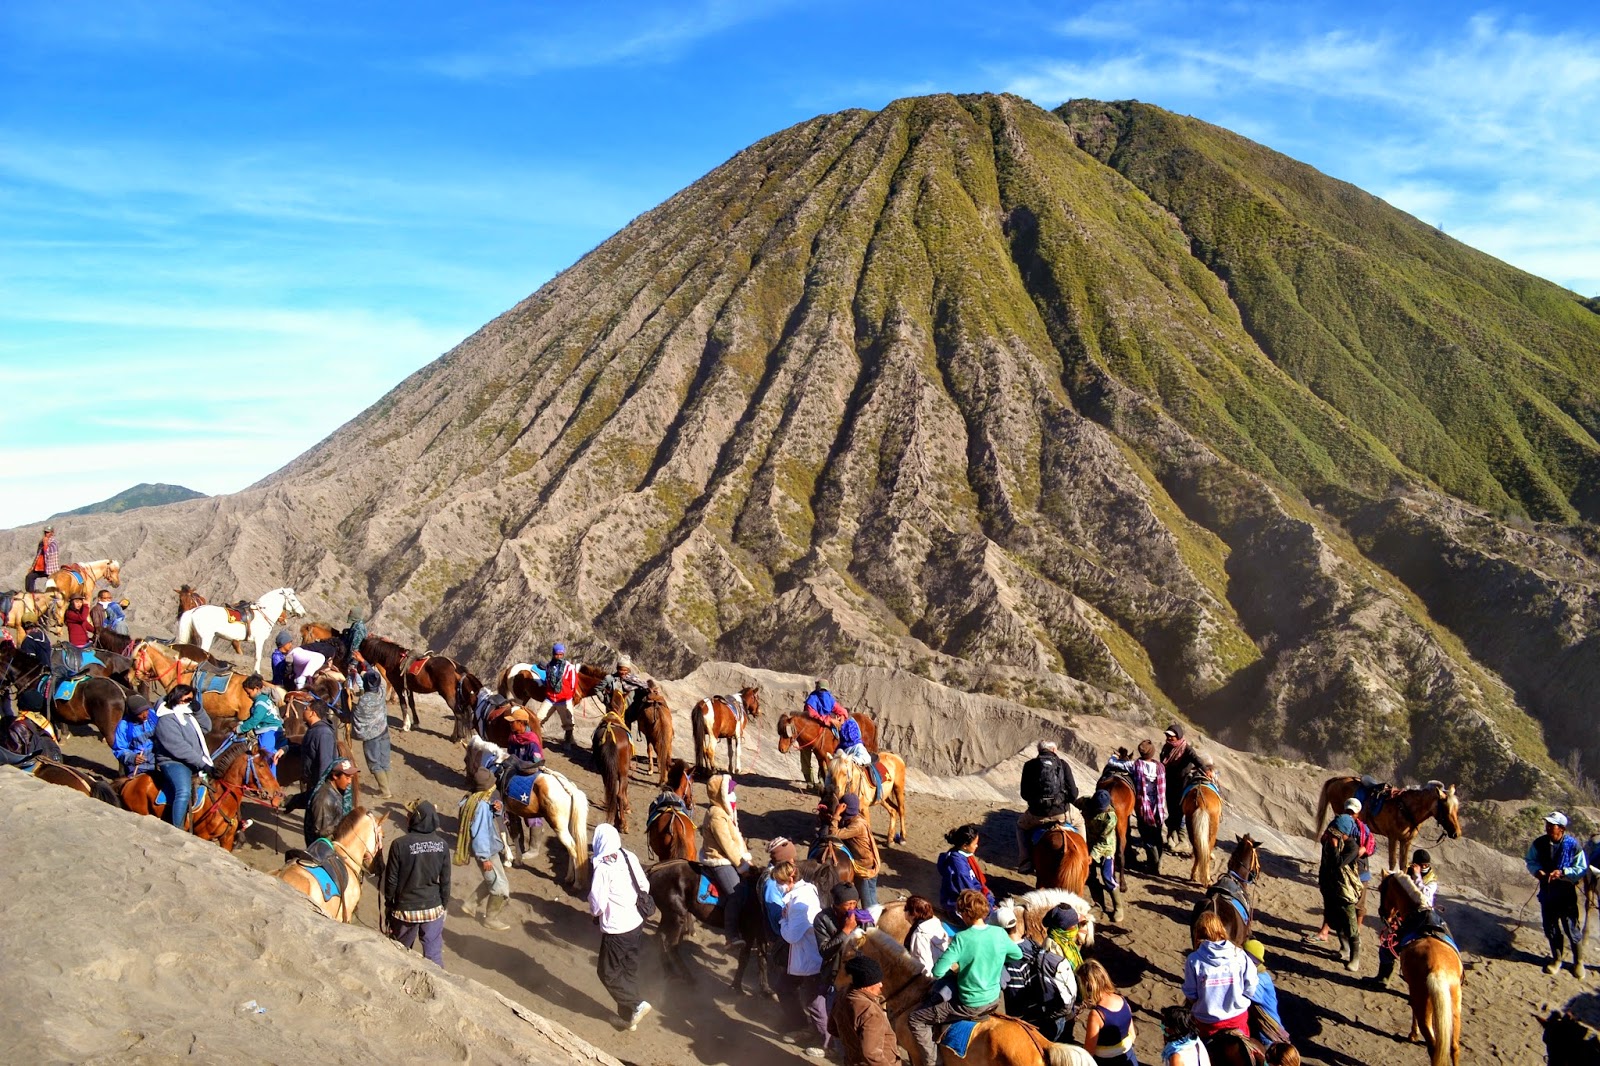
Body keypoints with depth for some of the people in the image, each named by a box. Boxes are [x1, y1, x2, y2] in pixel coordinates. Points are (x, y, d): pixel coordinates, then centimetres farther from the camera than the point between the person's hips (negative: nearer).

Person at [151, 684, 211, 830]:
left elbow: (206, 727, 15)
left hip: (196, 762, 10)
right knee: (184, 792, -33)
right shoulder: (166, 720, -14)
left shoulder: (188, 714, 13)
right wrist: (201, 763, -21)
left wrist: (198, 709, -1)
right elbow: (179, 748, -20)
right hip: (174, 762, -9)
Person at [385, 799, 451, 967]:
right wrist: (444, 904, 13)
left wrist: (389, 903, 8)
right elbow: (445, 880, 0)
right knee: (434, 953, 8)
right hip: (434, 909, 2)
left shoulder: (400, 845, -15)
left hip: (405, 909, -2)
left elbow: (391, 879, -8)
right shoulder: (442, 845, -6)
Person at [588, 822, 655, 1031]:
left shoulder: (603, 868, -22)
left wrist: (594, 912, 0)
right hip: (636, 923, 7)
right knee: (629, 971, 19)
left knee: (607, 973, 12)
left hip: (616, 930, -7)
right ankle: (627, 1016, 29)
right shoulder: (629, 857, -3)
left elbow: (598, 904, -21)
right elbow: (645, 886, 5)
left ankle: (637, 1005, 4)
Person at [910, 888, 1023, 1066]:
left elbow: (937, 972, -26)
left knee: (916, 1019, 6)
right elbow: (1018, 955, 11)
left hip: (970, 1006, -6)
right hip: (994, 1001, 6)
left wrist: (954, 966, -5)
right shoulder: (1000, 933, -8)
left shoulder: (961, 939, -24)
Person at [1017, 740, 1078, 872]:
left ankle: (1025, 865, 23)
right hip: (1062, 813, 0)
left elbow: (1024, 794, 6)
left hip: (1037, 814, 0)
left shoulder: (1029, 765, 5)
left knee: (1021, 824, 33)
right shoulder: (1063, 764, 4)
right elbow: (1073, 793, 0)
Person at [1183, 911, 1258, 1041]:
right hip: (1238, 1016, 1)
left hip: (1208, 1021, -1)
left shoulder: (1193, 960, -18)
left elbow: (1190, 994, -11)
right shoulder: (1239, 954, -14)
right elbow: (1250, 988, -9)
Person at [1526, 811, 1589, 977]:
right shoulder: (1539, 843, -6)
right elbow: (1530, 860, 6)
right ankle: (1557, 958, 37)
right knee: (1551, 929, 16)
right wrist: (1537, 870, -14)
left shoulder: (1573, 845, -16)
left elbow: (1581, 869, -12)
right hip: (1546, 893, 4)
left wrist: (1562, 872, -26)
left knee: (1571, 930, 5)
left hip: (1566, 896, -4)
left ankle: (1578, 962, 27)